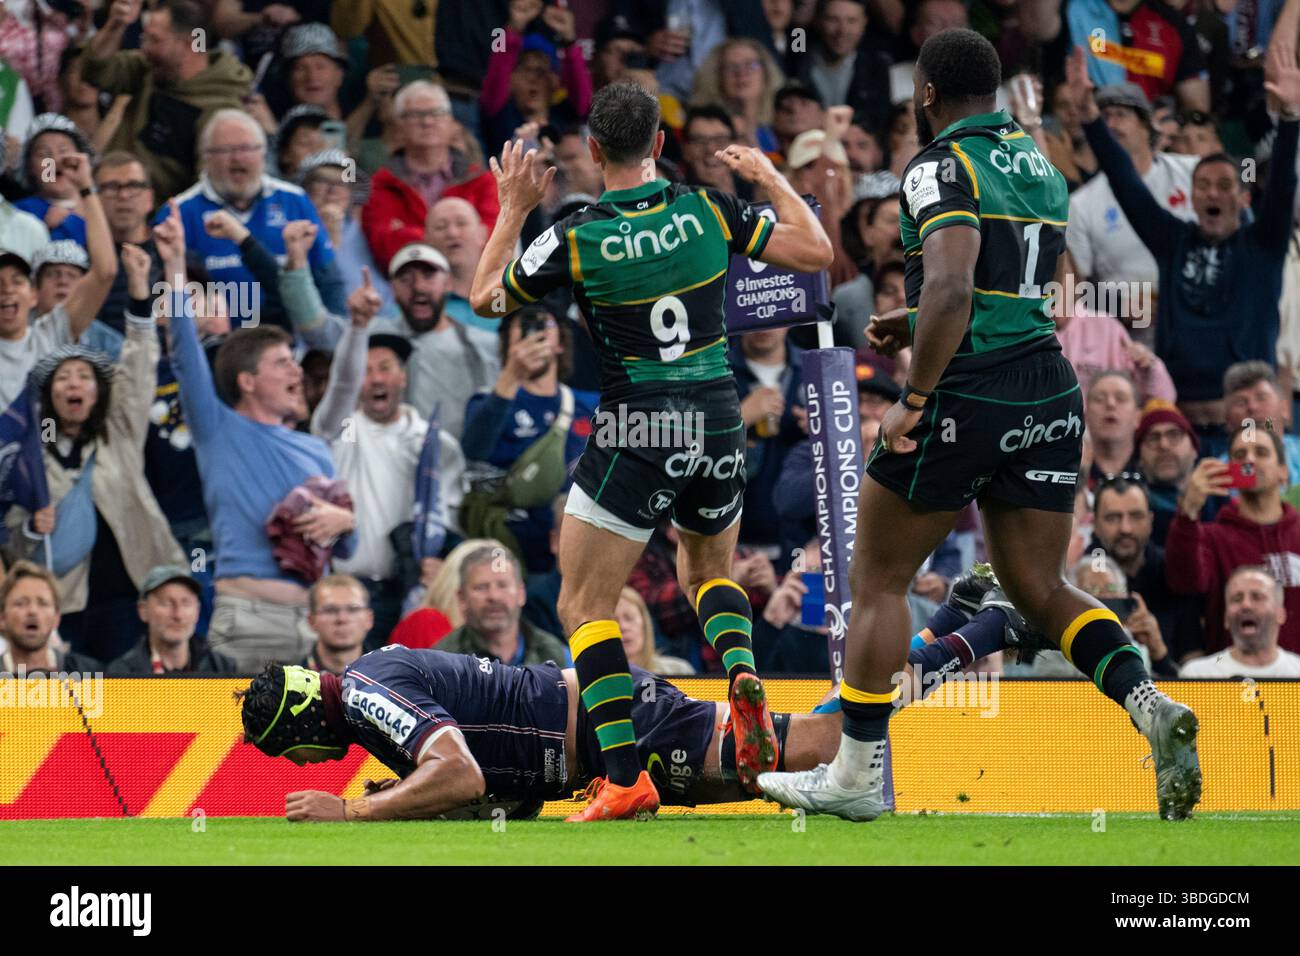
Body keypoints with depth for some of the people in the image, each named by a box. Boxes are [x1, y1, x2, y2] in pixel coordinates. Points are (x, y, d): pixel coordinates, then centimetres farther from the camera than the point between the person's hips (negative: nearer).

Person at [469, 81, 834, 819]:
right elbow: (815, 251, 1)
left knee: (585, 606, 4)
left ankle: (626, 777, -10)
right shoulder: (708, 211, -5)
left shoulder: (577, 239, -12)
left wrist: (514, 211, 14)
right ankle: (744, 675, -3)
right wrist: (772, 179, 14)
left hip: (638, 437, -4)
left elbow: (486, 299, 3)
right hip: (719, 423, 4)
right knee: (709, 571, 29)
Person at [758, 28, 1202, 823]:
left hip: (966, 396, -7)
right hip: (1050, 393, 7)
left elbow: (951, 287, -25)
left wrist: (913, 398, -20)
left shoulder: (944, 167, -10)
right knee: (1041, 588, 11)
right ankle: (1150, 707, -13)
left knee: (878, 579, 8)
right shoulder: (1042, 168, 15)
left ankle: (859, 773, 12)